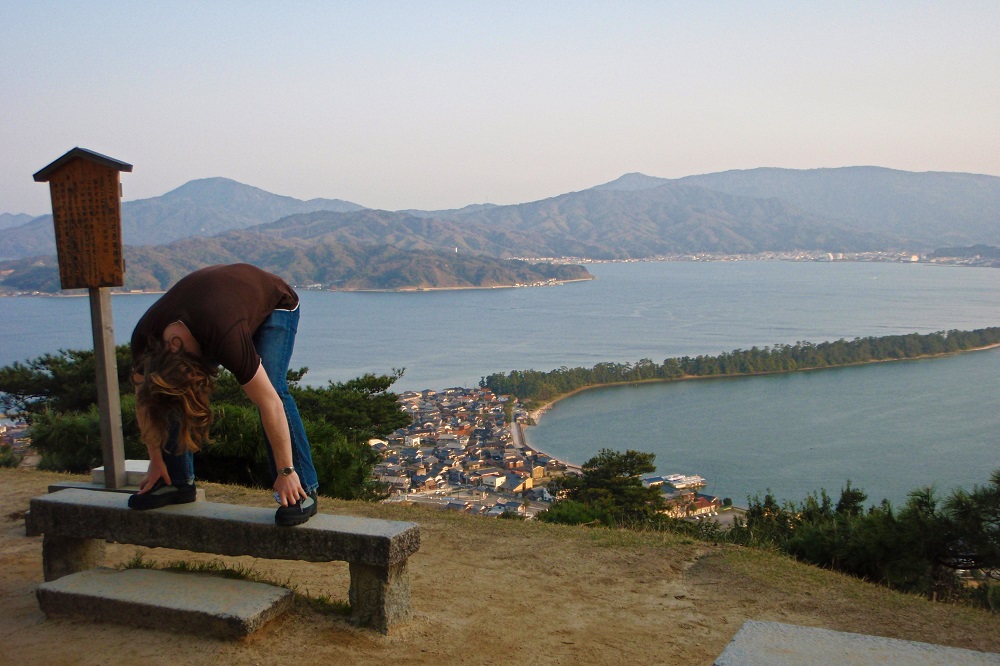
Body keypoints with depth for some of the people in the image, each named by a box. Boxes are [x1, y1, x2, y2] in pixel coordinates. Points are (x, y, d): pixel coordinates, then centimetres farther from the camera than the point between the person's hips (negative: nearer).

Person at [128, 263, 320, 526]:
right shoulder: (145, 339, -27)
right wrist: (156, 461, -2)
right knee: (171, 389, -9)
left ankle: (303, 490, -22)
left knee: (272, 388, -28)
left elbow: (270, 404, -39)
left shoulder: (227, 338, -45)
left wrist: (285, 472, -32)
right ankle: (178, 482, 6)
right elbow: (144, 398, -9)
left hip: (275, 302, -5)